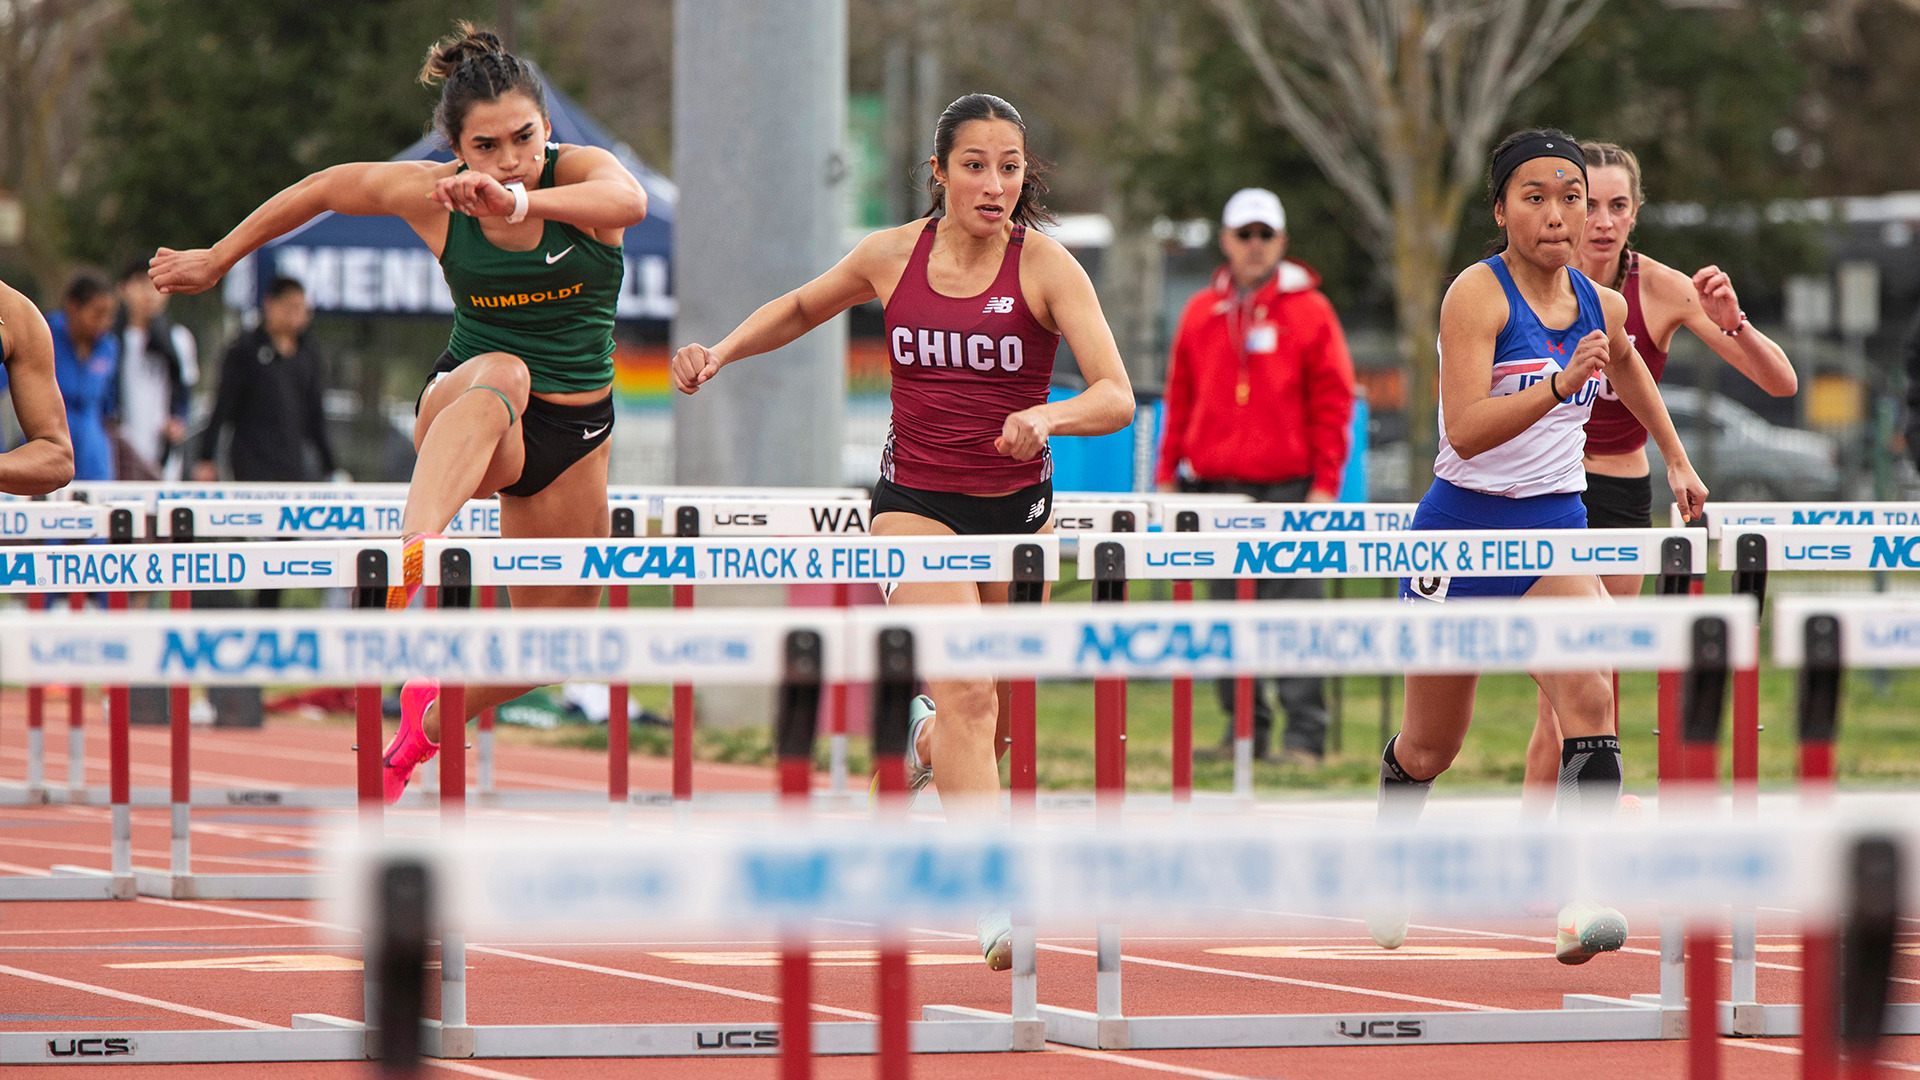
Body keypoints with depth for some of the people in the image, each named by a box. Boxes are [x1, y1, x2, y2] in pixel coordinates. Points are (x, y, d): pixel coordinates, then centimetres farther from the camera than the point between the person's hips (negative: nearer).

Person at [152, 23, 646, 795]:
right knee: (499, 376, -42)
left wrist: (522, 203, -60)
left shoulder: (580, 173, -16)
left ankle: (426, 727, 38)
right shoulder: (429, 194, -12)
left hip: (574, 434, 3)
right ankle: (414, 553, -70)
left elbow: (630, 201, -41)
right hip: (462, 408, -3)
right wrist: (216, 261, 15)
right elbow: (324, 189, 7)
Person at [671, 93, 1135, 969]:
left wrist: (1048, 415, -38)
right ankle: (997, 901, -26)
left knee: (992, 720, 15)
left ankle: (923, 736, 52)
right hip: (915, 499, -1)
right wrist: (719, 353, 3)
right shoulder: (893, 256, -4)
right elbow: (799, 310, 17)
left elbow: (1116, 396, -19)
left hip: (1018, 506, 1)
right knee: (964, 694, -20)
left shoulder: (1046, 266, -11)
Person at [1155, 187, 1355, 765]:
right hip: (1216, 488, 4)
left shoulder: (1308, 310, 3)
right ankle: (1245, 728, 11)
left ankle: (1305, 732, -5)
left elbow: (1333, 402, 1)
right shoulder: (1201, 313, 14)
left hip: (1288, 488, -4)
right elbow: (1180, 399, 17)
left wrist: (1325, 483, -6)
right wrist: (1168, 475, 11)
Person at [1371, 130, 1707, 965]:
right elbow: (1465, 428, -28)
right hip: (1463, 526, -3)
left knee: (1587, 696, -23)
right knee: (1431, 744, 11)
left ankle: (1580, 903, -31)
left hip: (1555, 526, 3)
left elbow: (1628, 369, 28)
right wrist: (1561, 383, -39)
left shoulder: (1601, 306, 2)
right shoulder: (1477, 294, -15)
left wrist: (1675, 457, 34)